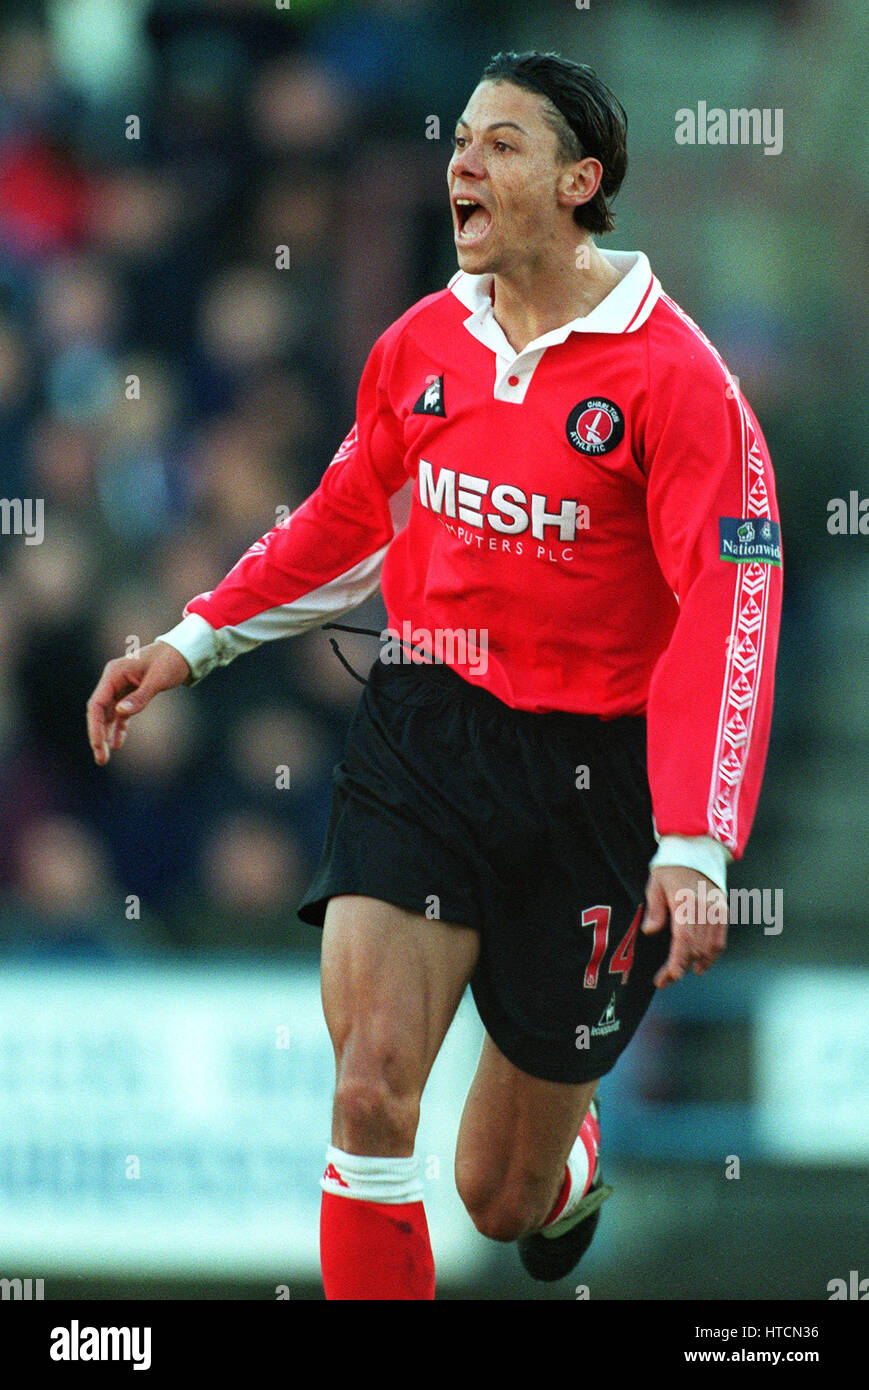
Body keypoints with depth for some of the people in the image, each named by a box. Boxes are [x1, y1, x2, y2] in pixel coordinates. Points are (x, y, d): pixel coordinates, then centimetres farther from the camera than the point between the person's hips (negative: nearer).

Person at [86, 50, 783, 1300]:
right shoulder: (423, 345, 4)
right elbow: (346, 520, 22)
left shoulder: (670, 376, -12)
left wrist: (695, 847, -23)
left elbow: (731, 610, -16)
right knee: (371, 1088, -20)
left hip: (588, 769, -3)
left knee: (502, 1194, 9)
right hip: (423, 729, 3)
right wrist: (194, 642, 15)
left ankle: (572, 1170, 47)